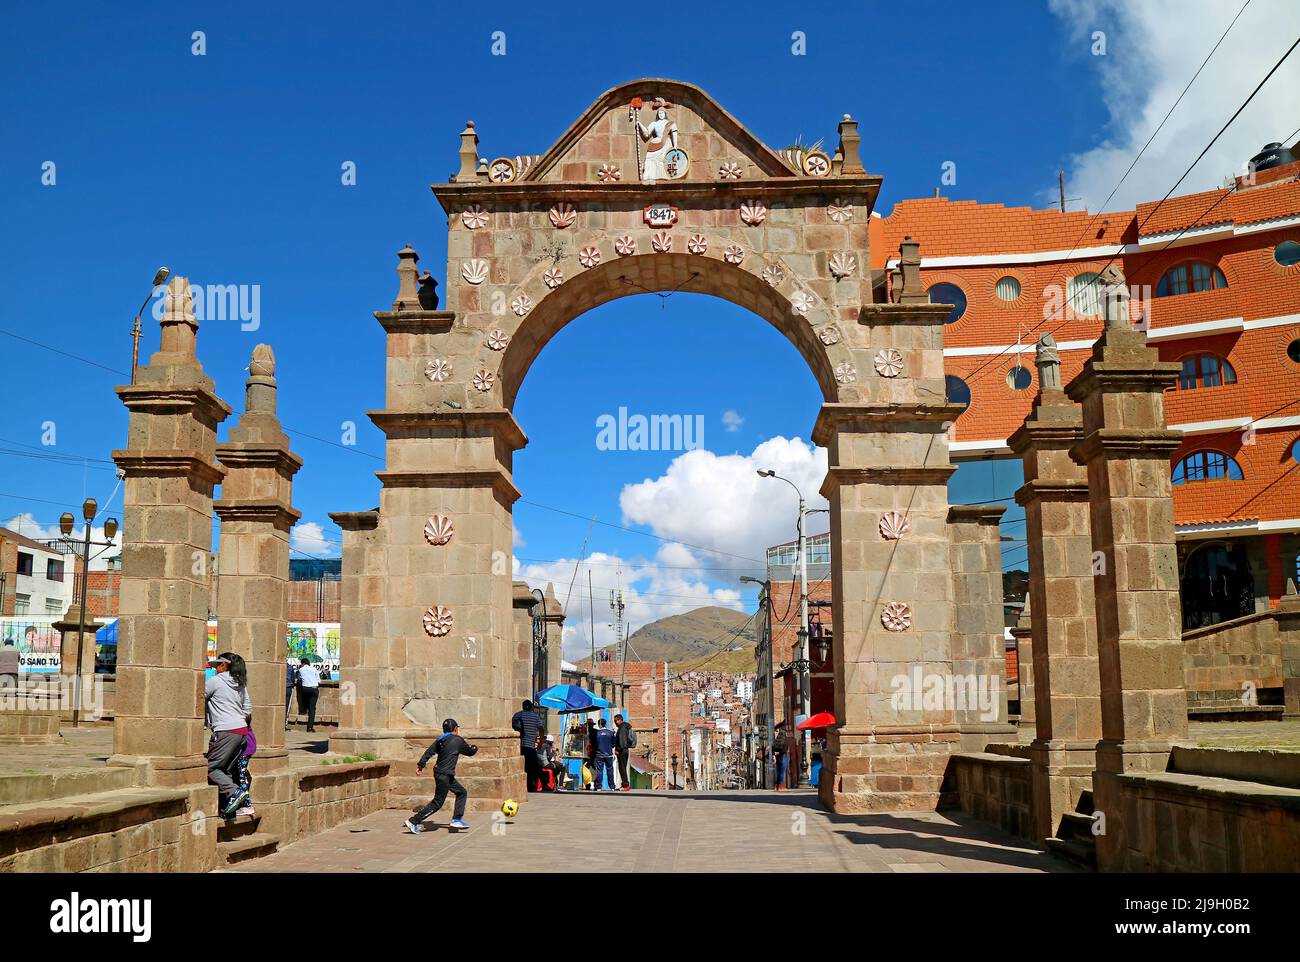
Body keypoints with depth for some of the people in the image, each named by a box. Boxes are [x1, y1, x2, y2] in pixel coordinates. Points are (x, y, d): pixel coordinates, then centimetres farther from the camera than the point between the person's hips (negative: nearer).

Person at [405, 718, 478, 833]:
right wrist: (475, 747, 25)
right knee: (437, 803, -3)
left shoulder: (440, 740, 9)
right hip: (444, 776, -9)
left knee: (462, 793, 17)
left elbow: (429, 752, 2)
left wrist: (420, 766, 3)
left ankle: (457, 819, 16)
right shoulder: (458, 740, -9)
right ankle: (413, 821, -3)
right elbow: (470, 751, 3)